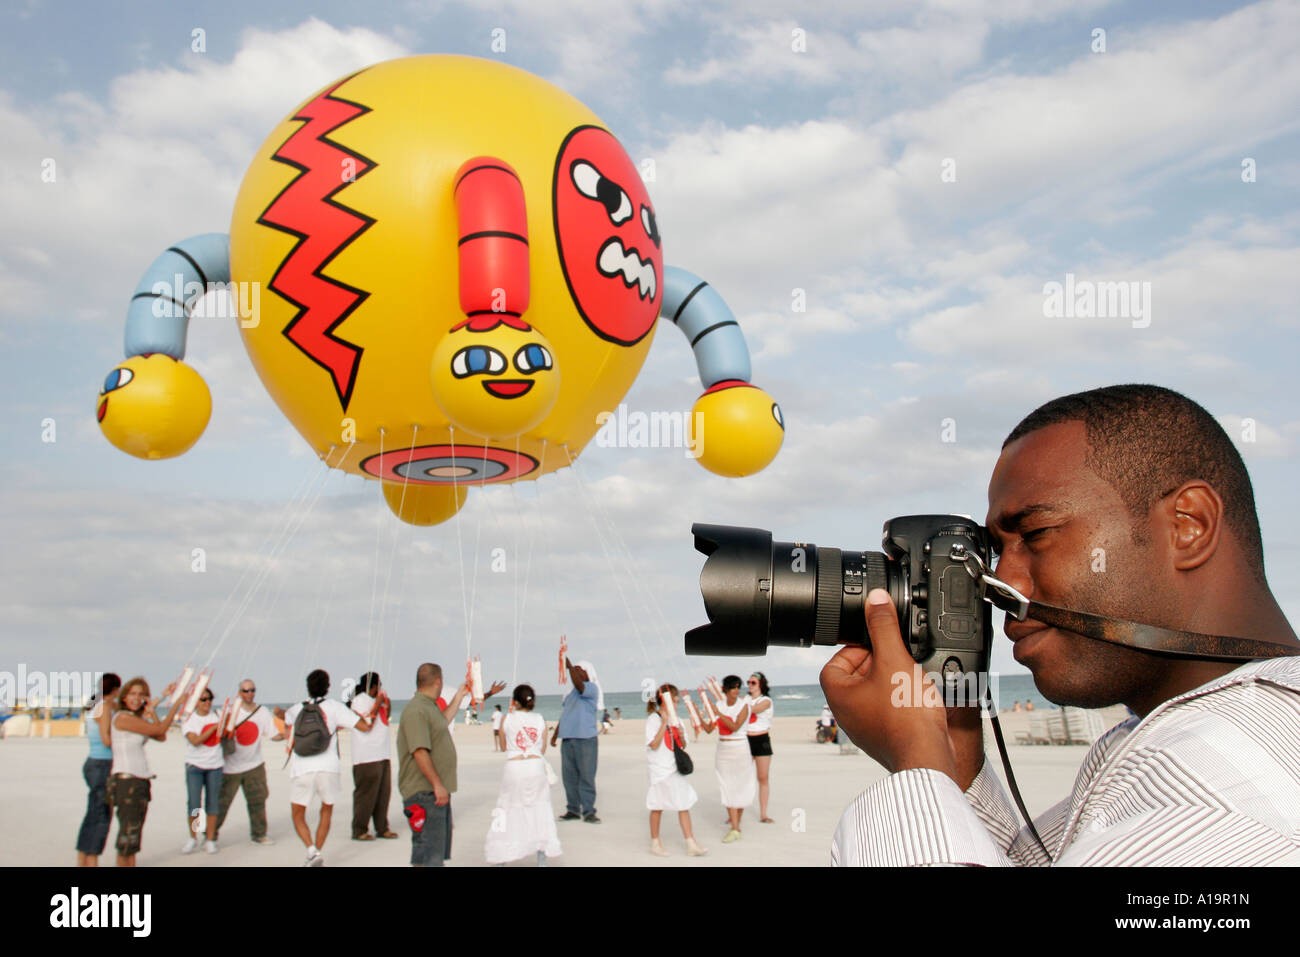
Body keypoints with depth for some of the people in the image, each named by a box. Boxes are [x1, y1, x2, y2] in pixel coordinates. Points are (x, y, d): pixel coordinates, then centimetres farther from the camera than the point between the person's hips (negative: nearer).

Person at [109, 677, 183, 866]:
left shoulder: (138, 718, 15)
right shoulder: (123, 717, -12)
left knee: (135, 833, 10)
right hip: (126, 780, -9)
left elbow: (161, 737, 4)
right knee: (127, 834, -7)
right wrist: (177, 703, -6)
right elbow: (159, 729, -12)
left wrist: (151, 712, -1)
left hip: (141, 781, 9)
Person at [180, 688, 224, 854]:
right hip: (195, 766, -2)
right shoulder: (189, 720, -1)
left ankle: (210, 840, 12)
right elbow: (195, 741, -16)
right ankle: (192, 838, 13)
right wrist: (214, 727, -16)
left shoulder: (217, 717, 7)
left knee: (212, 803, 4)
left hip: (215, 766, 2)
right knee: (194, 805, -5)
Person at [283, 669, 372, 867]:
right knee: (326, 811, 22)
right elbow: (365, 726, 0)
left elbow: (282, 717, 36)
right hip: (327, 769, -1)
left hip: (300, 770, 1)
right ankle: (316, 853, 17)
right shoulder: (334, 707, 2)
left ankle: (312, 851, -8)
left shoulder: (297, 709, 12)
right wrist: (357, 714, 19)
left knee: (298, 816, 14)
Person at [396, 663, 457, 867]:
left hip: (439, 791, 11)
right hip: (424, 792, -11)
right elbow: (419, 751, -25)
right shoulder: (416, 710, -18)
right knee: (426, 855, -9)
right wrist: (437, 784, -27)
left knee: (439, 849, 18)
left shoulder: (431, 707, 14)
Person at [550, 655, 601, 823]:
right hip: (568, 739, 7)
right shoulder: (570, 694, 21)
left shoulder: (592, 688, -3)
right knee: (569, 777, 7)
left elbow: (579, 685, -25)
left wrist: (570, 666, -29)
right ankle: (573, 810, 14)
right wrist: (555, 734, 16)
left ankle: (588, 811, -1)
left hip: (586, 739, -7)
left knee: (586, 776, -5)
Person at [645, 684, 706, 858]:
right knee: (658, 806, 5)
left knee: (684, 804, 2)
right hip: (659, 769, -6)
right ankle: (655, 842, 20)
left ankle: (691, 844, 4)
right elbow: (654, 744, -19)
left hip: (675, 768, 6)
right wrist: (664, 723, -22)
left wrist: (681, 736, -6)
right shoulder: (653, 719, -10)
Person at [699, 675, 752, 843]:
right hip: (723, 750, 3)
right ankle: (734, 829, -4)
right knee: (727, 787, -3)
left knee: (740, 786, 6)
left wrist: (719, 714, -30)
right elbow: (709, 729, 3)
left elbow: (735, 727, -21)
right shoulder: (719, 705, 3)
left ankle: (736, 819, 27)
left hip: (740, 749, -3)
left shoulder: (743, 706, -8)